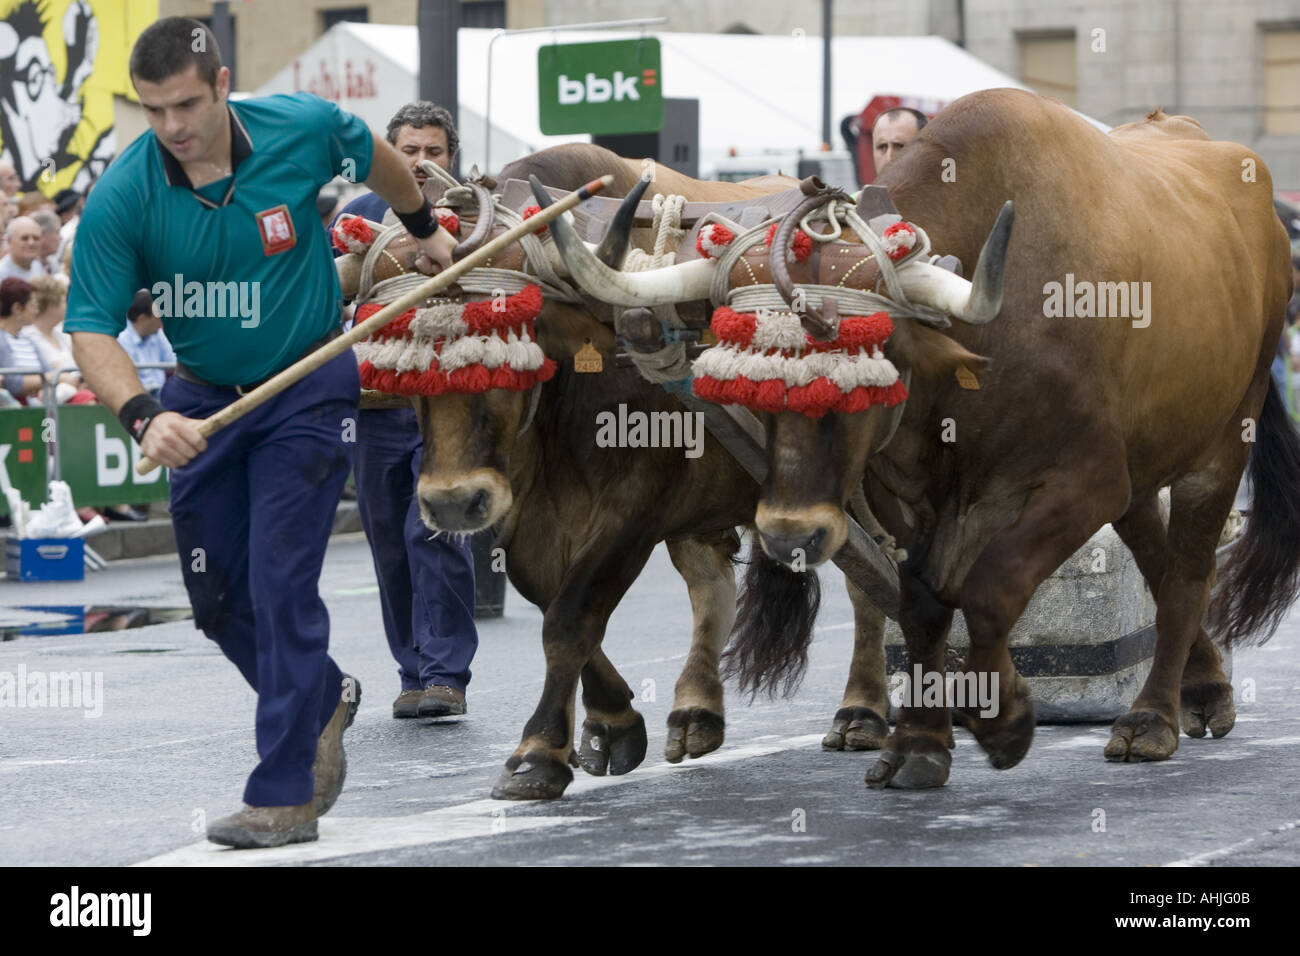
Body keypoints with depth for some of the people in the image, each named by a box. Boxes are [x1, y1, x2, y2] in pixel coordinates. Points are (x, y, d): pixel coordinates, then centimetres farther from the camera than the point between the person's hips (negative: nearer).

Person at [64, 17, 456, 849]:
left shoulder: (302, 129, -17)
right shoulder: (122, 197, -18)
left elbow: (373, 154, 8)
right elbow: (91, 327, -21)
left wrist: (424, 227, 24)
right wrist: (143, 415, -38)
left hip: (308, 388, -3)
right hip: (203, 399, 3)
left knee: (281, 583, -11)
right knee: (217, 596, 8)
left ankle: (286, 795, -8)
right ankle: (324, 698, 37)